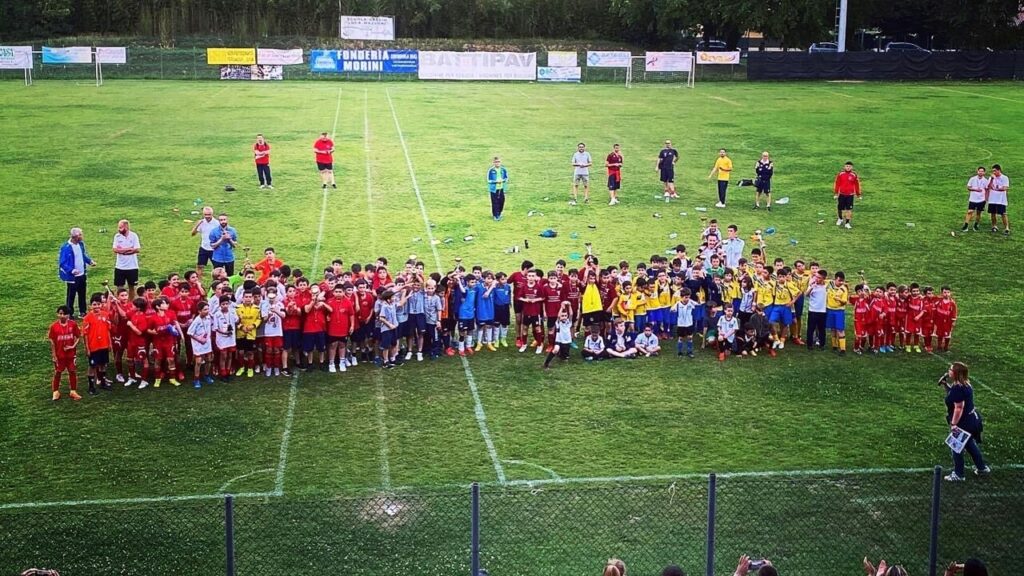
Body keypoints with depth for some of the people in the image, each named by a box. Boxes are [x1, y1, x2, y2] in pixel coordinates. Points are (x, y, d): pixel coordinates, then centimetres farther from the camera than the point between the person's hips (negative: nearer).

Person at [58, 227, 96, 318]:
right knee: (71, 295, 3)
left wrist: (90, 261, -1)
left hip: (82, 274, 7)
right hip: (72, 276, -7)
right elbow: (62, 263, -20)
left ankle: (82, 312, 31)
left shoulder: (81, 244, 1)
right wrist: (72, 270, -32)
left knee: (82, 294, 17)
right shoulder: (66, 248, -22)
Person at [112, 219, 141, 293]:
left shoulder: (134, 236, -4)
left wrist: (122, 250, -11)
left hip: (132, 266, -1)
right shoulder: (117, 236, 0)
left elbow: (137, 250, -13)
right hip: (120, 266, 1)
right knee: (120, 287, 3)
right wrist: (129, 249, -13)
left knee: (131, 286, 10)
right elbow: (115, 250, -9)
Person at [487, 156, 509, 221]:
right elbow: (488, 180, -7)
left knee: (501, 202, 9)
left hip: (502, 189, 3)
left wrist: (502, 180, -15)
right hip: (494, 189, -3)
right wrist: (496, 181, -20)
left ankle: (499, 213, 30)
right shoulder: (491, 170, -11)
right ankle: (495, 215, 9)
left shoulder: (504, 169, -2)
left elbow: (507, 178, 6)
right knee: (495, 203, -3)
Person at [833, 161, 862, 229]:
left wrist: (858, 194, 10)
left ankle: (847, 223, 2)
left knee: (849, 209, -5)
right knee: (840, 208, 8)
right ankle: (840, 219, 36)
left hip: (850, 195, 0)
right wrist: (835, 193, 0)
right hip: (841, 194, 0)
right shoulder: (840, 174, -2)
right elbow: (836, 184, 2)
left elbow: (857, 185, 7)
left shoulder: (854, 175, -1)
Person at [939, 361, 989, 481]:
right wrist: (945, 385, 8)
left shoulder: (957, 388, -26)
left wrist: (954, 424, -25)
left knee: (956, 448, 5)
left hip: (963, 423, -10)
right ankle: (982, 467, 38)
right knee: (970, 444, 26)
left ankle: (958, 474, 16)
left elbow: (959, 407, -28)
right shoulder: (965, 384, 4)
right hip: (972, 420, 10)